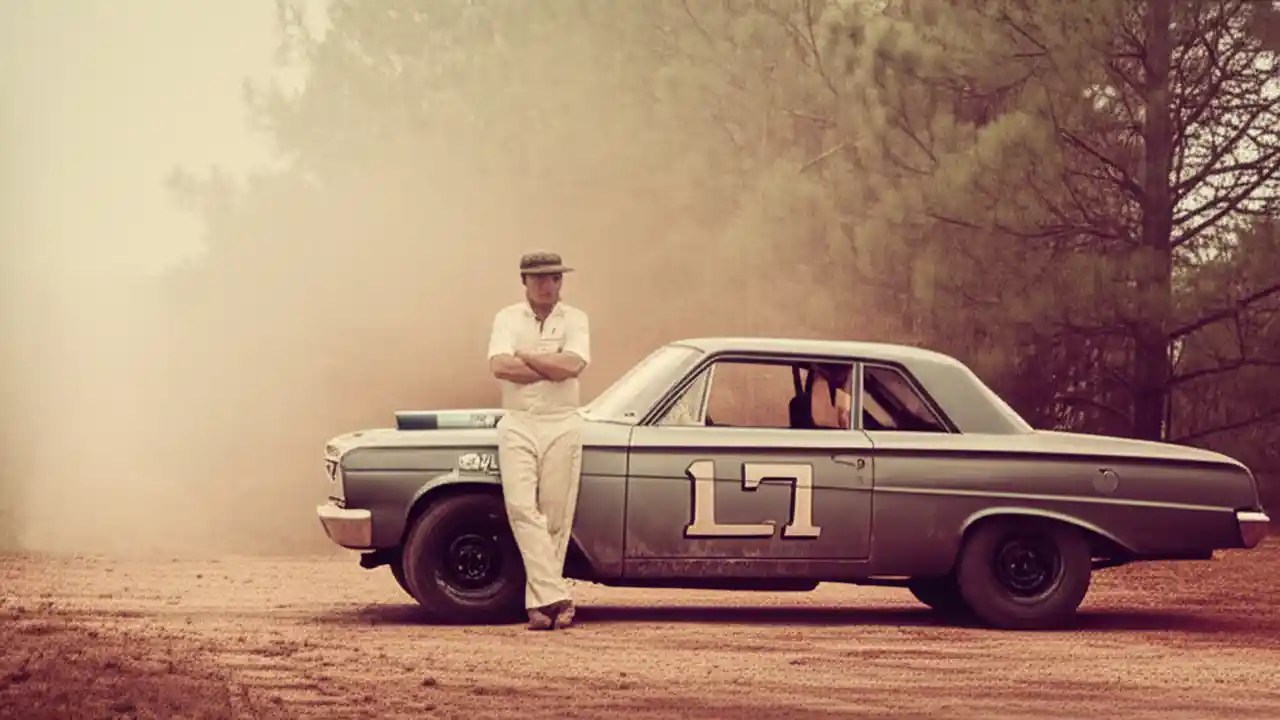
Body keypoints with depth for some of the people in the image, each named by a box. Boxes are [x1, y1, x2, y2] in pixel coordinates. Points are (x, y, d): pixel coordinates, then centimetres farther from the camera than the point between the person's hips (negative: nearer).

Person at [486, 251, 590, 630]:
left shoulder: (574, 320, 6)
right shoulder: (508, 318, 7)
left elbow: (572, 366, -12)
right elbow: (499, 366, -11)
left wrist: (525, 356, -6)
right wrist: (552, 367, -10)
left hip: (562, 424, 0)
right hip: (517, 424, 0)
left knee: (556, 516, -2)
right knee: (521, 508, -14)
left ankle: (540, 601, 4)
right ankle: (556, 597, -19)